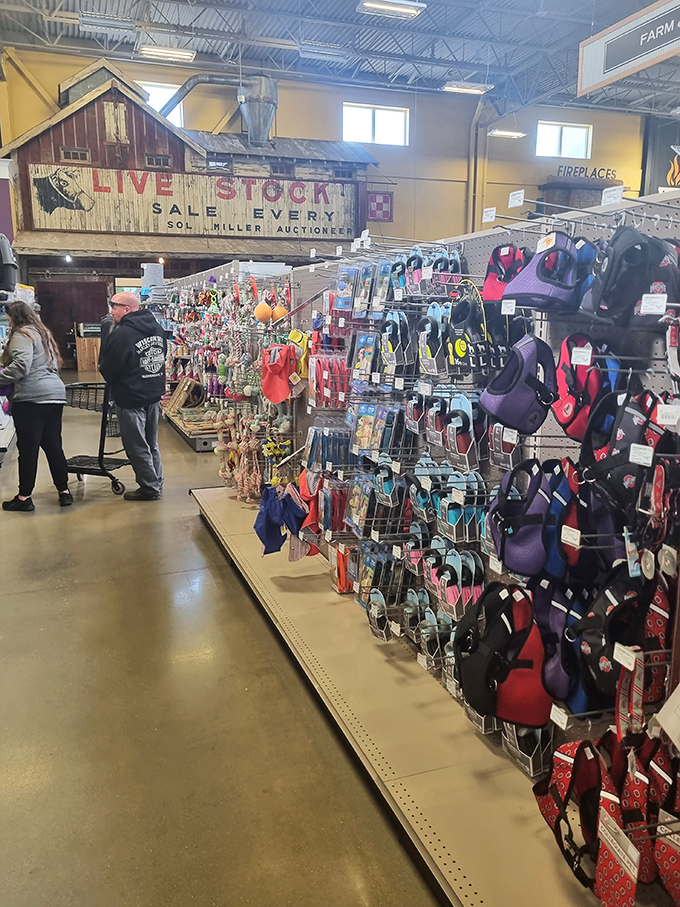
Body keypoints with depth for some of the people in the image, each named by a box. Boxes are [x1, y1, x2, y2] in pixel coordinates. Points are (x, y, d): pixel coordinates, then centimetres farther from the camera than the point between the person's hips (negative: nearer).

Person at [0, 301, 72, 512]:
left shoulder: (22, 335, -6)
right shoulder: (42, 333, 22)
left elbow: (20, 366, -19)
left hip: (31, 398, -8)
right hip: (55, 394, 9)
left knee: (28, 448, -2)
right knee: (53, 445, 12)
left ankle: (24, 497, 5)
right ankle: (64, 492, 15)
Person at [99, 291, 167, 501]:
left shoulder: (121, 334, -20)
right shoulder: (157, 328, 6)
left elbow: (106, 369, -13)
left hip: (130, 398, -8)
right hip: (154, 394, 8)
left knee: (137, 446, 4)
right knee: (151, 443, 19)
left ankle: (150, 487, 10)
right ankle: (156, 482, 27)